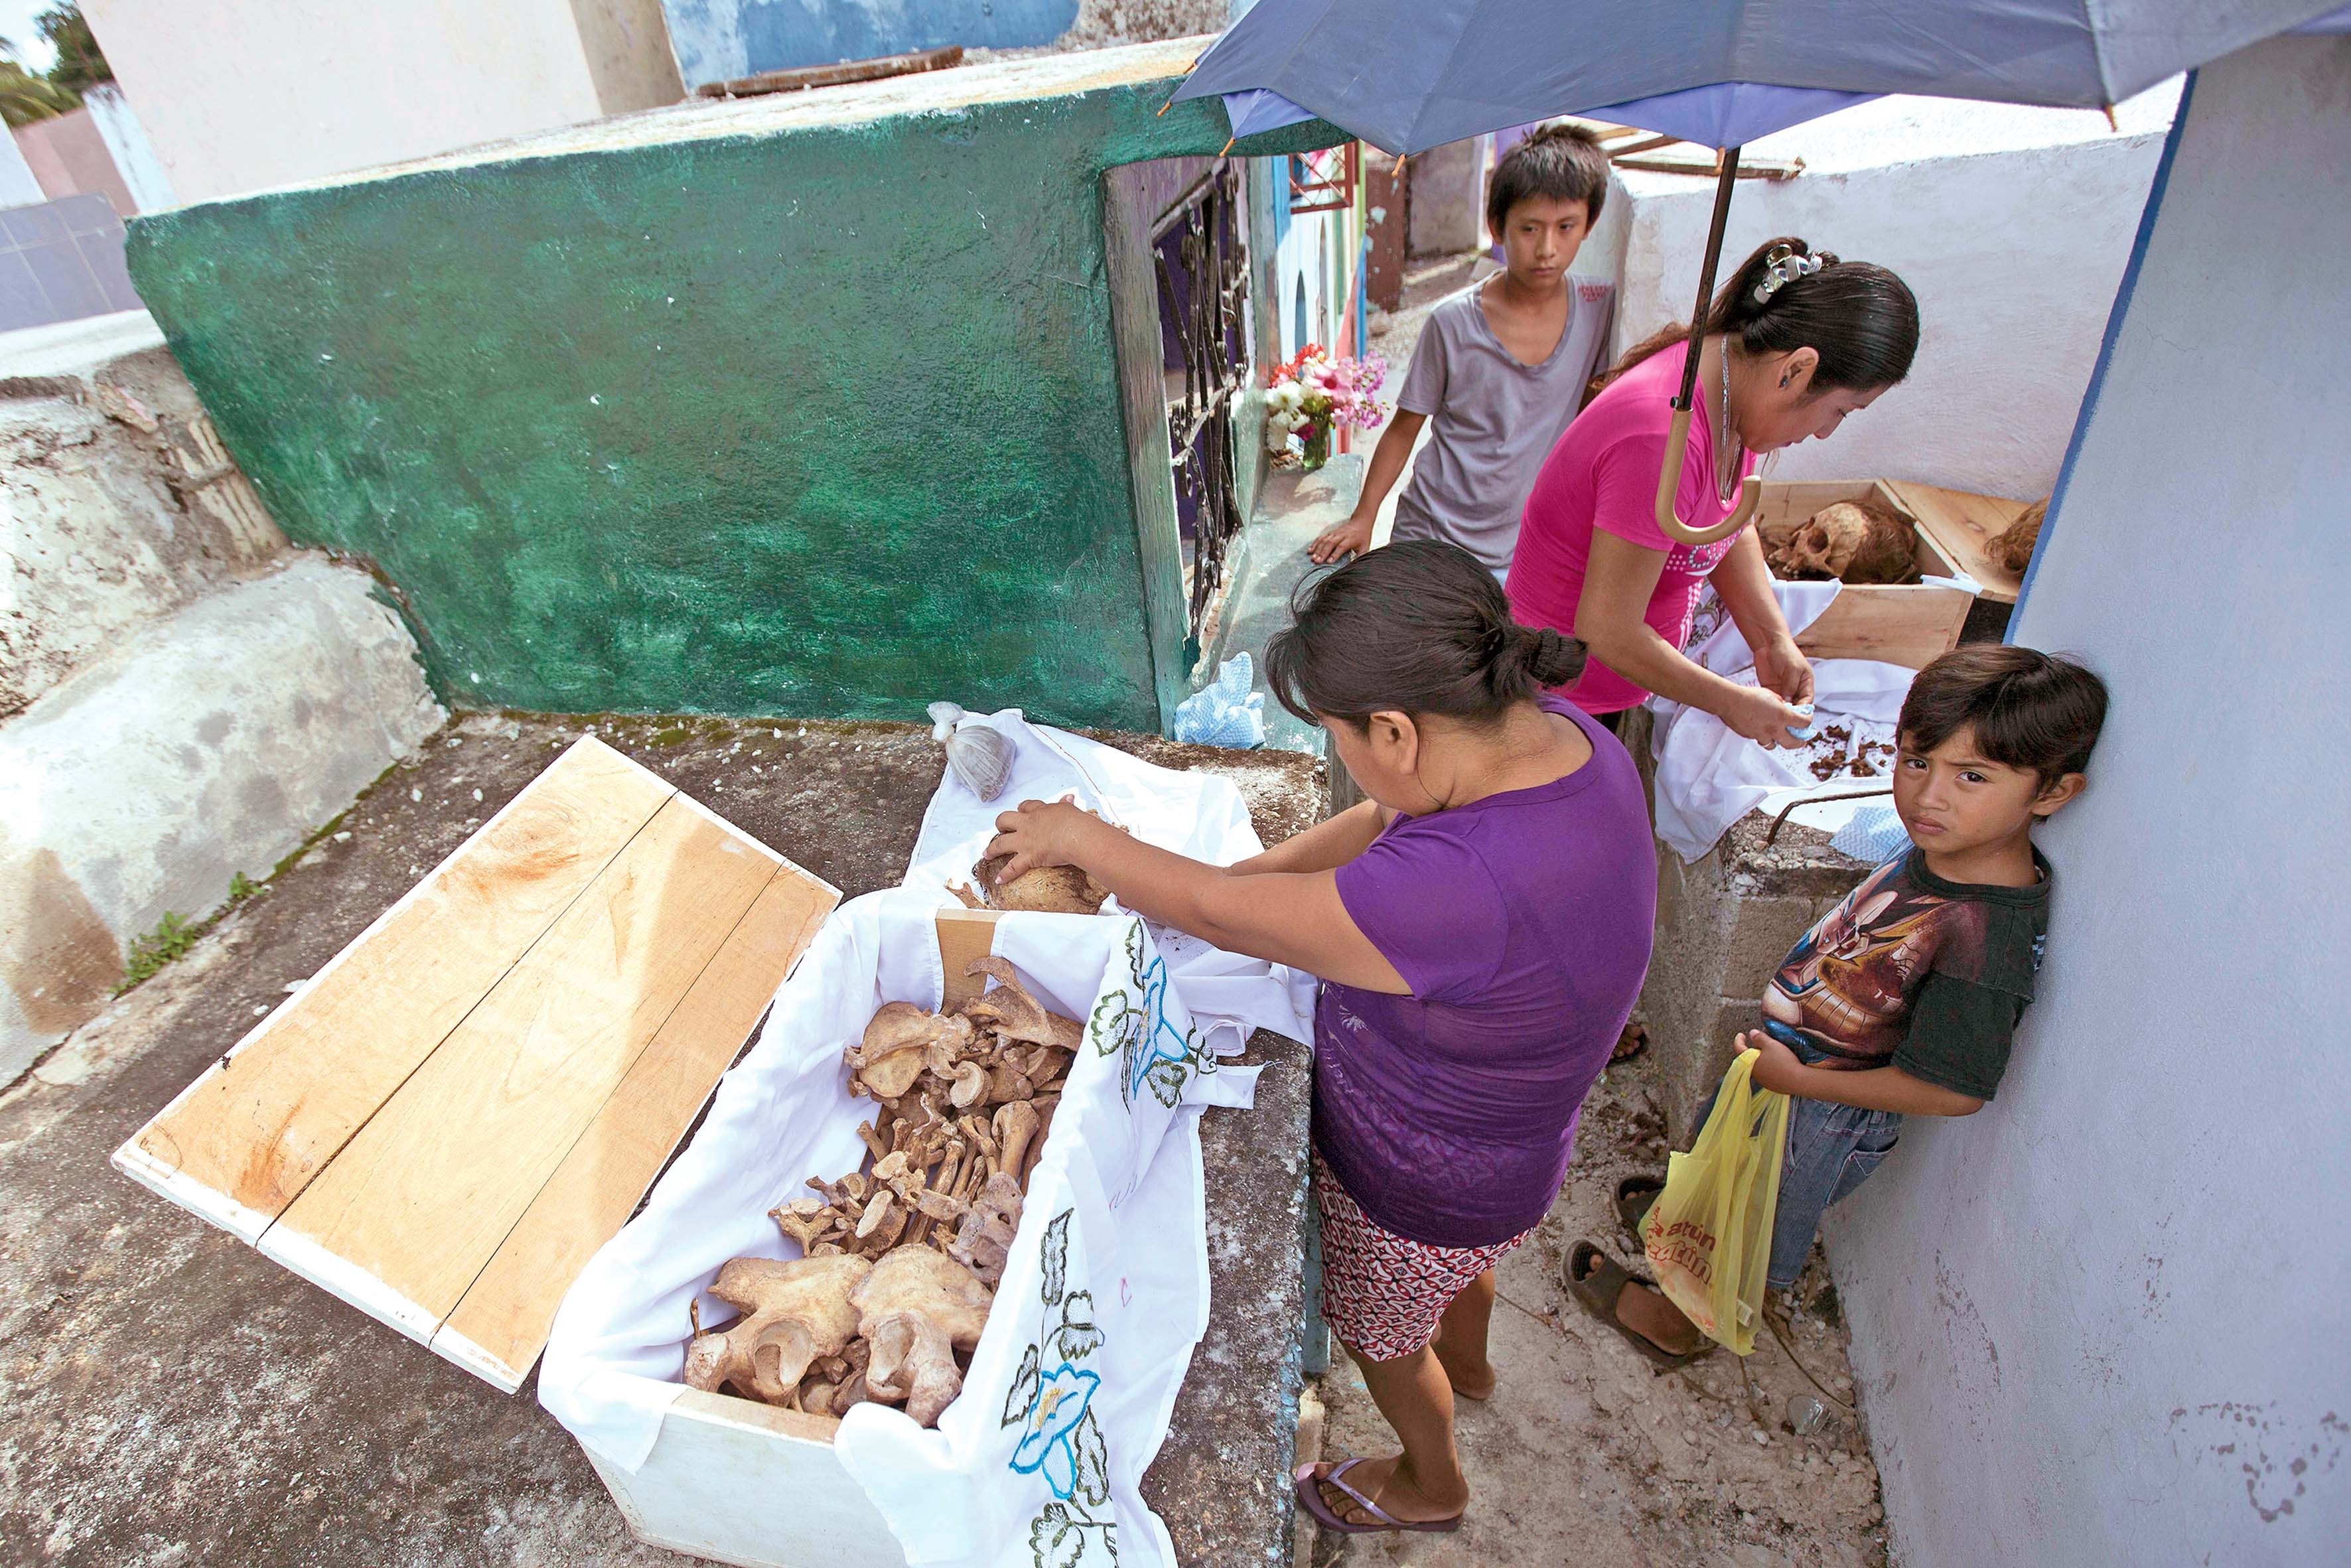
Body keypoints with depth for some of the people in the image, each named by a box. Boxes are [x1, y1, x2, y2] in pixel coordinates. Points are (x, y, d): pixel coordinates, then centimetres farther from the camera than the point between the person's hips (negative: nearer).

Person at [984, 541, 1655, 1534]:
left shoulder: (1461, 888, -46)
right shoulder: (1556, 733, -19)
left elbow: (1223, 916, -34)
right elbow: (1387, 822, -5)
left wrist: (1079, 837, -18)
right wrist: (1248, 875, -9)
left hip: (1415, 1192, -7)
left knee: (1378, 1336, 27)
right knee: (1462, 1257, 39)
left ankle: (1430, 1485, 61)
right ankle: (1467, 1365, 74)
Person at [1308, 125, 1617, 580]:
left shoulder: (1601, 308, -3)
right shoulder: (1453, 323, -10)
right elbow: (1404, 428, -2)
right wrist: (1362, 518, -3)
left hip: (1523, 553, 2)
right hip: (1427, 539, -2)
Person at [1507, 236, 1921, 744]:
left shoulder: (1730, 373, -2)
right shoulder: (1666, 439, -32)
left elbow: (1731, 528, 14)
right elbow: (1607, 632, -28)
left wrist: (1772, 639, 1)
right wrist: (1734, 703, -15)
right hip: (1564, 698, -9)